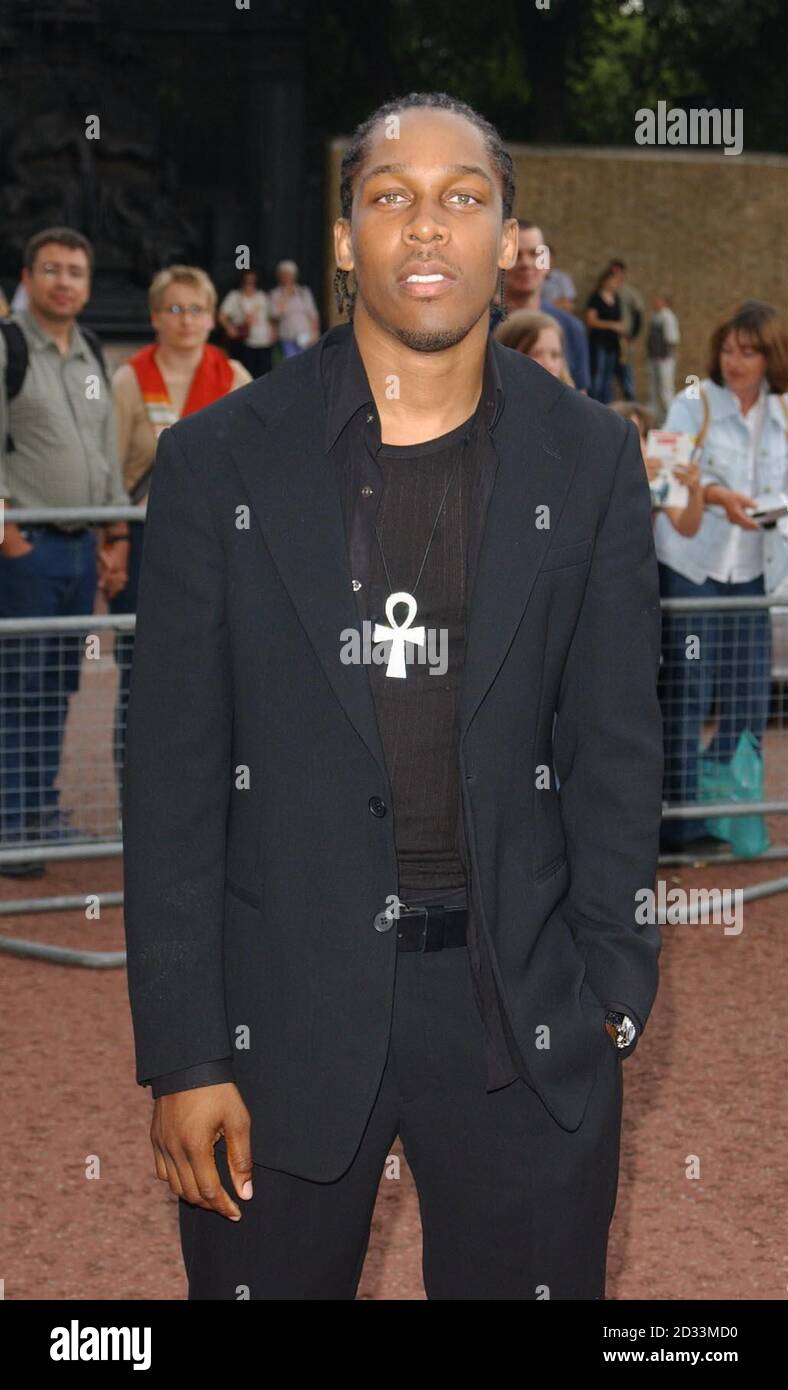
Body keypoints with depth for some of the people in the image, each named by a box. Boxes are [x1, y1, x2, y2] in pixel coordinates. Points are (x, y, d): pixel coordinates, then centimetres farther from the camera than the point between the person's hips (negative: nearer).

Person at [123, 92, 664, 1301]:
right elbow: (173, 773, -2)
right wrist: (183, 1055, -5)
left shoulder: (589, 460, 2)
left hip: (523, 1014, 1)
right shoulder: (219, 461, -2)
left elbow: (615, 743, 5)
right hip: (282, 1011, -1)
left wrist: (613, 987, -1)